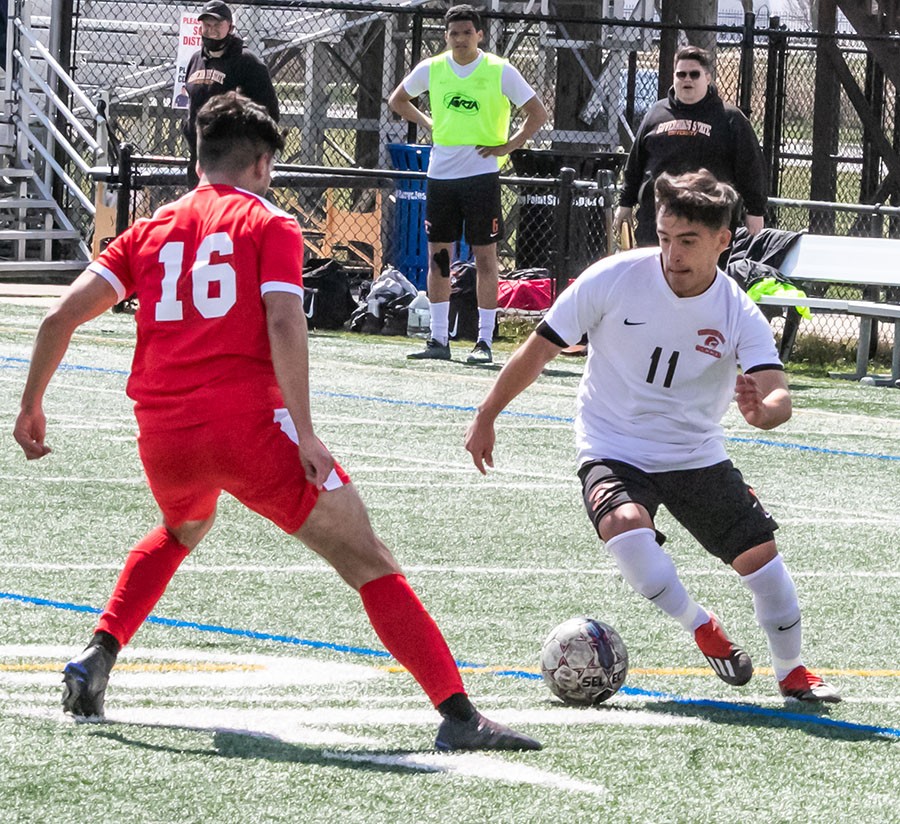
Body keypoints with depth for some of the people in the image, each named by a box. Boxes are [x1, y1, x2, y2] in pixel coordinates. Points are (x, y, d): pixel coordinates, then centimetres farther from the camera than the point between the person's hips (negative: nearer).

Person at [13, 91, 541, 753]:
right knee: (368, 562, -2)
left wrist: (31, 406, 21)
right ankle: (457, 714, -14)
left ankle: (97, 660, 22)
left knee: (182, 531, 39)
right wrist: (304, 435, -13)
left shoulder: (151, 231, 18)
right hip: (248, 426, -5)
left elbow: (63, 314, 11)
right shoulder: (270, 225, 6)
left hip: (162, 439, 5)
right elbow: (284, 323, -10)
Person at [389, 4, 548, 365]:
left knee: (485, 257, -2)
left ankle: (484, 341, 1)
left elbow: (538, 113, 1)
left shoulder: (499, 71, -4)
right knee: (438, 256, 4)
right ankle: (439, 339, 10)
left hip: (481, 173, -3)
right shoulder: (431, 70, 5)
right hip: (440, 173, 4)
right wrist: (426, 122, 7)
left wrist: (508, 145, -7)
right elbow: (396, 100, 21)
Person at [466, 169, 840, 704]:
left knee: (760, 550, -6)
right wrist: (487, 417, 1)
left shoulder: (739, 315, -13)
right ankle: (701, 628, -9)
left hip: (696, 455, 2)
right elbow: (541, 347, -5)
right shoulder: (614, 279, -16)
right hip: (613, 452, -2)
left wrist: (764, 410, -48)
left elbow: (778, 395, -23)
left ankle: (792, 672, 21)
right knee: (625, 525, -33)